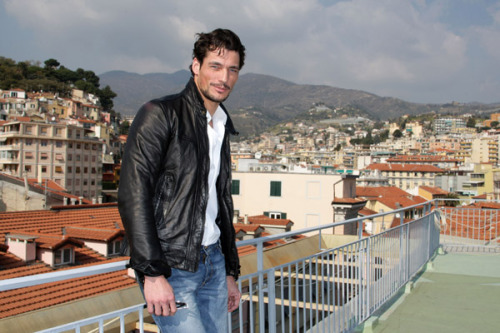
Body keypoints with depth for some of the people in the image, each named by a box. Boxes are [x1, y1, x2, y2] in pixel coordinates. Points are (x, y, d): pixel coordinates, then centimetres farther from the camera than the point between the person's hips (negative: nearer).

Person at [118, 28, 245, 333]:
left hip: (213, 262, 7)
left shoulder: (222, 128, 15)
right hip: (171, 268, -7)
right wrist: (152, 273, -21)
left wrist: (230, 272, 20)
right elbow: (133, 196, -17)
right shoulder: (160, 114, -8)